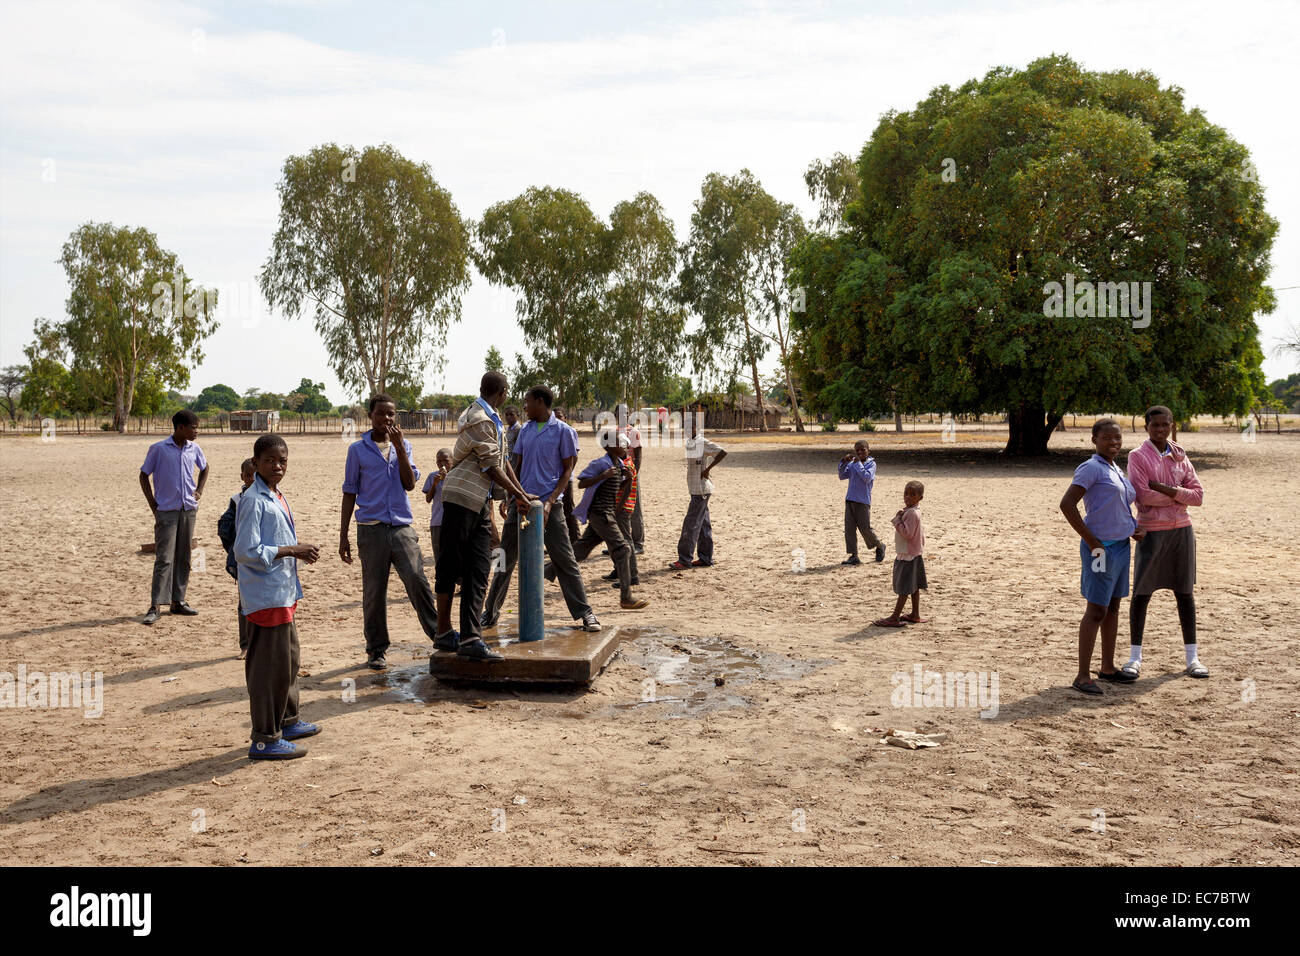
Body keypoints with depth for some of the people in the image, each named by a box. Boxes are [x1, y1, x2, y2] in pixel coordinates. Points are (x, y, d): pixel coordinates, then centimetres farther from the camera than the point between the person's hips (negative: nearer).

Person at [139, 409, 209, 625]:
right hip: (166, 511, -5)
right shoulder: (158, 449, -8)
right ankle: (156, 606, -6)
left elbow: (204, 468, 25)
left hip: (189, 510, 5)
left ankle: (178, 601, 18)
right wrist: (153, 504, -4)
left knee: (183, 558, 9)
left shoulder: (194, 449, 5)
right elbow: (144, 475, 0)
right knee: (164, 559, -9)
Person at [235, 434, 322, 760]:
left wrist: (301, 549, 5)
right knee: (270, 666, -5)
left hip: (283, 591, 10)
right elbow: (246, 551, -22)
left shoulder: (276, 498, 13)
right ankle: (265, 739, 4)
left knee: (289, 657, 20)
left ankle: (288, 721, 35)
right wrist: (292, 551, -20)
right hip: (266, 595, -10)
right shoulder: (253, 500, -16)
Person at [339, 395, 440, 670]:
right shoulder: (358, 449, 7)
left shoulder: (403, 446, 13)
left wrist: (399, 446, -8)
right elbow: (350, 493, 9)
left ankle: (438, 632, -4)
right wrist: (343, 536, 5)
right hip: (371, 530, -1)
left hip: (402, 527, 1)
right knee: (373, 592, 2)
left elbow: (410, 483, 0)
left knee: (417, 579, -14)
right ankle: (376, 649, 13)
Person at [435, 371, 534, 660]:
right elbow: (491, 467, -13)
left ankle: (470, 638, 1)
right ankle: (444, 633, 8)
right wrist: (517, 495, -2)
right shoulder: (479, 420, -14)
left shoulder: (493, 419, 17)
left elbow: (502, 460, 19)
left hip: (481, 503, 9)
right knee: (450, 567, 0)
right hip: (461, 497, -9)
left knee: (478, 570, 2)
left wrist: (521, 492, 16)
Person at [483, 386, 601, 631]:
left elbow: (567, 471, -5)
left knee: (565, 560, -4)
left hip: (549, 503, -5)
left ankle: (585, 613, 4)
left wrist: (549, 502, -14)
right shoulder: (525, 430, 13)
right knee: (505, 558, 7)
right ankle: (491, 611, 18)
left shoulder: (563, 431, -4)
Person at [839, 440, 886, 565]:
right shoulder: (852, 463, 9)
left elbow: (867, 477, -20)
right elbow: (842, 476, 5)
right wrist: (844, 462, -7)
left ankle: (879, 547, 24)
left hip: (862, 501, -5)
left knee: (865, 529, -2)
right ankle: (853, 556, 6)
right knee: (849, 529, 1)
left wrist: (858, 463, -21)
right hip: (849, 500, 5)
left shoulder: (871, 464, -5)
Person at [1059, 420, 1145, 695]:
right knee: (1096, 611, -8)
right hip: (1101, 548, -9)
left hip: (1121, 546, 9)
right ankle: (1083, 675, -3)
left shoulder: (1116, 471, 14)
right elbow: (1067, 505, -22)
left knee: (1113, 607, 15)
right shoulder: (1091, 468, -12)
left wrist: (1135, 528, 8)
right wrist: (1091, 541, -20)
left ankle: (1107, 668, 25)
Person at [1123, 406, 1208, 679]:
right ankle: (1135, 657, 9)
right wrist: (1179, 497, -7)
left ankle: (1192, 657, 15)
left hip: (1182, 531, 4)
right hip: (1151, 531, -4)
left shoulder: (1179, 456, 9)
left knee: (1185, 593, 8)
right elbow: (1142, 495, -16)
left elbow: (1198, 495, 2)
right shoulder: (1137, 456, -4)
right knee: (1141, 593, 0)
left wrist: (1167, 490, -12)